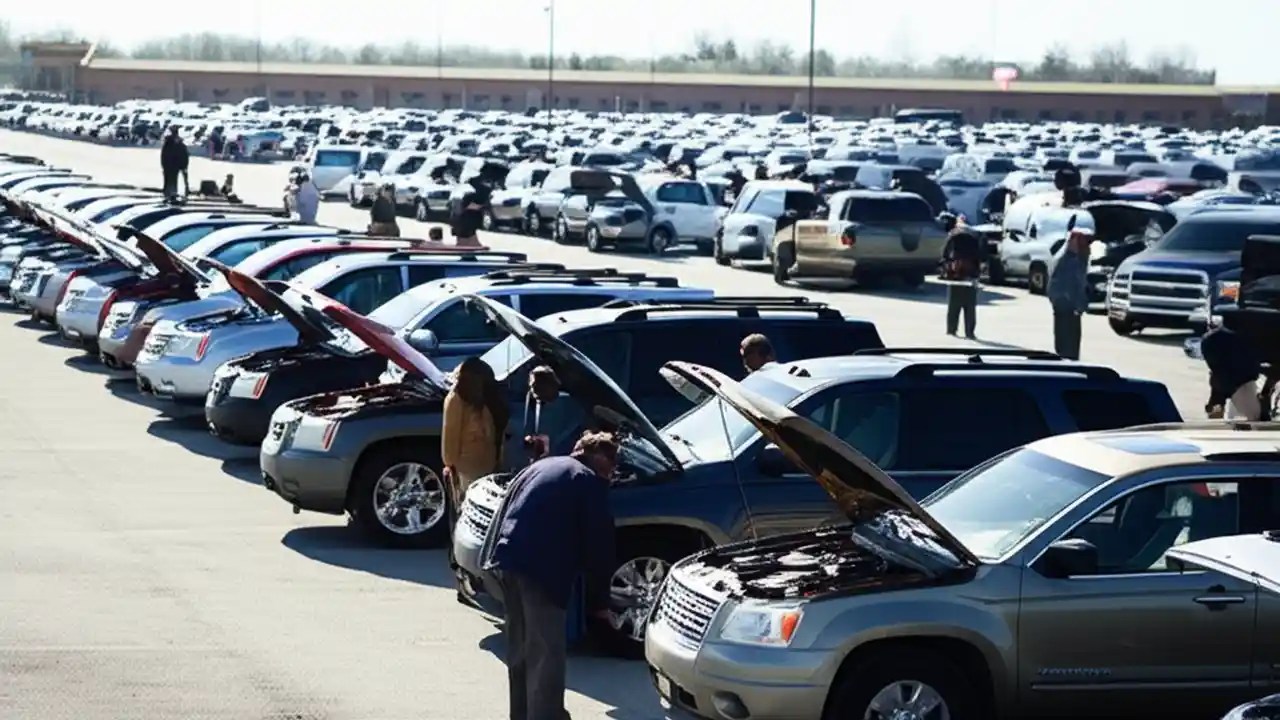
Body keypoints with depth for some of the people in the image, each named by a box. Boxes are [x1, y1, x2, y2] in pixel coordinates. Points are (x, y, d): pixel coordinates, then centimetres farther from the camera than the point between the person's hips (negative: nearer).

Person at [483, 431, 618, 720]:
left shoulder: (539, 467, 28)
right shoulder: (590, 481, 5)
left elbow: (505, 511, 27)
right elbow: (598, 545, 3)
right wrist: (599, 600, 9)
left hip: (507, 558, 8)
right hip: (541, 567, -8)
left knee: (521, 647, 20)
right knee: (546, 653, -5)